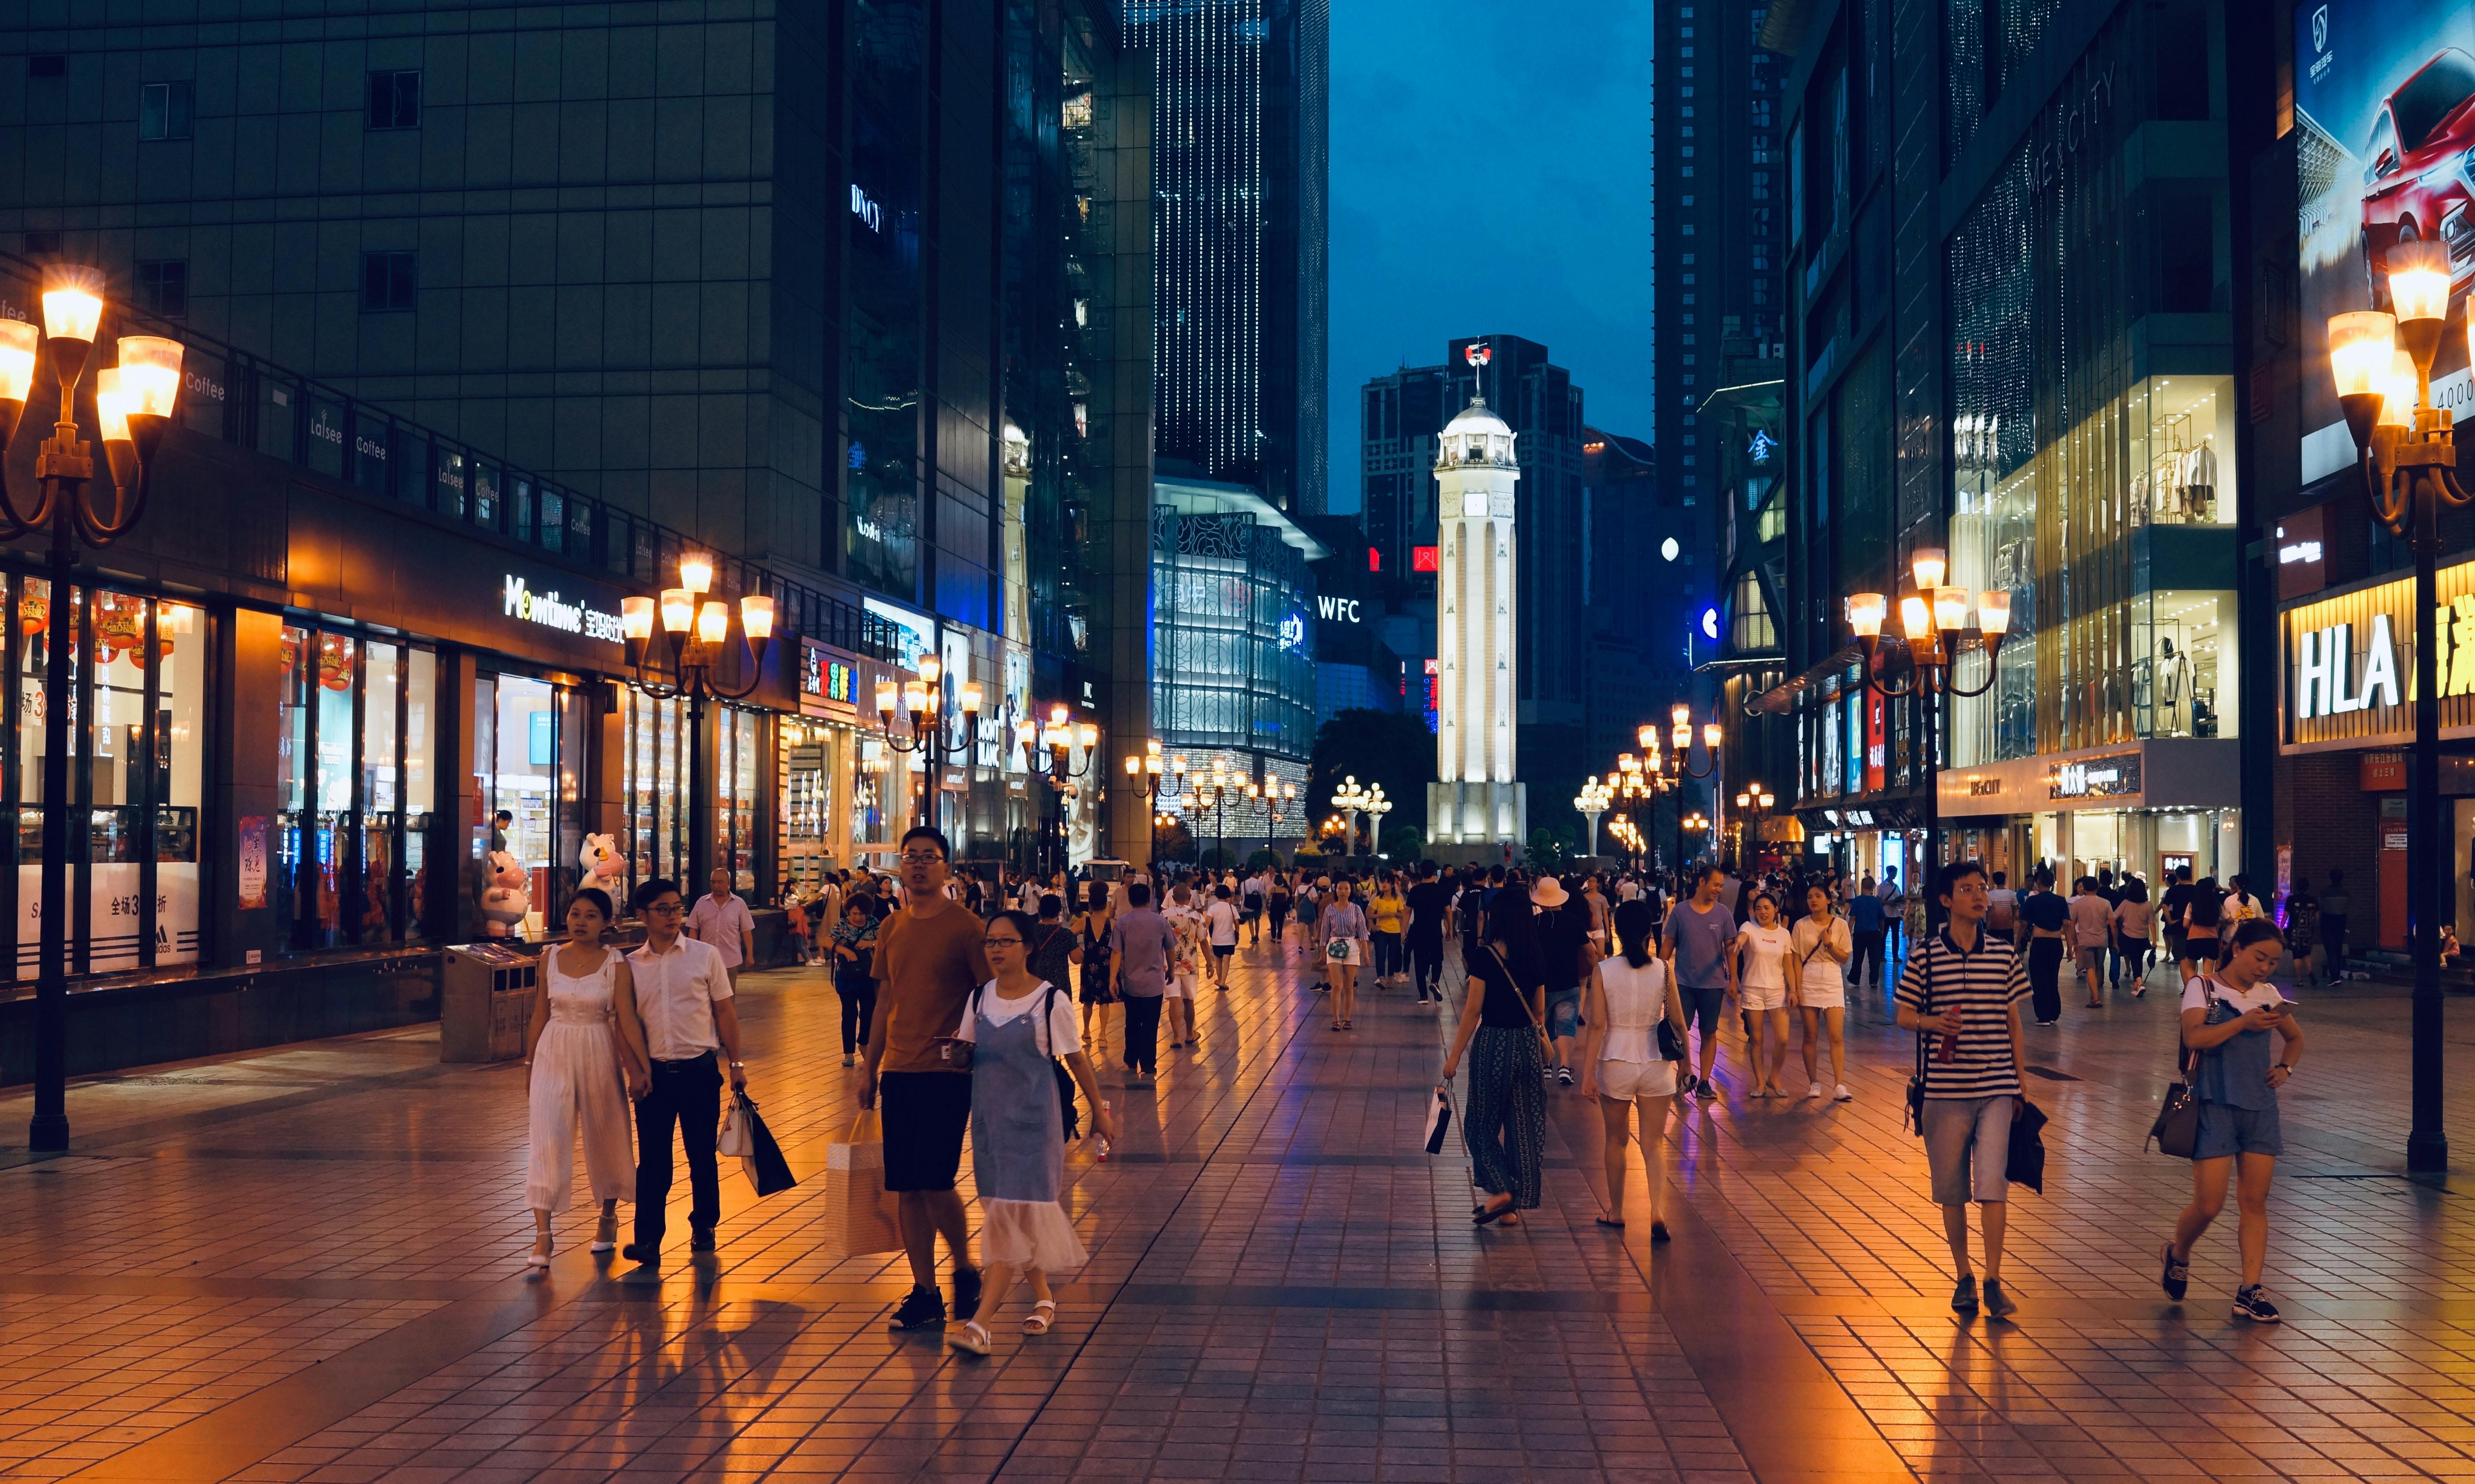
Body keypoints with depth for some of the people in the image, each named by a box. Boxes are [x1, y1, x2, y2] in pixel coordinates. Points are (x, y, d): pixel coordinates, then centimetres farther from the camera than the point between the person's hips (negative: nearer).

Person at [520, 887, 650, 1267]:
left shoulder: (616, 964, -7)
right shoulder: (550, 958, 2)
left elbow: (627, 1019, -12)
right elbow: (540, 1015, 9)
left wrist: (640, 1067, -21)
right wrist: (529, 1062, 13)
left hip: (598, 1055, -1)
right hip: (554, 1054, 2)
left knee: (605, 1137, 12)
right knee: (547, 1140, -9)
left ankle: (608, 1216, 34)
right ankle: (543, 1235, -10)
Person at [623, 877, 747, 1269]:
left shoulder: (705, 956, 1)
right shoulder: (632, 966, 4)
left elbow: (725, 1011, 4)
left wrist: (736, 1063, 3)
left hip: (699, 1070, 0)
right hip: (654, 1072, 0)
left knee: (702, 1154, 9)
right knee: (652, 1159, -2)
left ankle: (703, 1227, 25)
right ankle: (648, 1238, 2)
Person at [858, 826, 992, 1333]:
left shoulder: (965, 927, -6)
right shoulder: (891, 929, 10)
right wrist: (870, 1067, 16)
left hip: (947, 1072, -5)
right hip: (898, 1072, 5)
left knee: (936, 1183, -10)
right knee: (906, 1188, 6)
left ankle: (965, 1270, 13)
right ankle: (924, 1292, 15)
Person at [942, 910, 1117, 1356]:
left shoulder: (1051, 1000, -9)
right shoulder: (979, 997, 4)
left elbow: (1075, 1059, -2)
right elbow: (966, 1052, 10)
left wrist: (1099, 1111, 5)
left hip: (1033, 1118, -5)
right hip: (989, 1115, 6)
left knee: (1015, 1213, -9)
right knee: (1011, 1215, 13)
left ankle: (980, 1323, -13)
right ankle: (1043, 1299, 30)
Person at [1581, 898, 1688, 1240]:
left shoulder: (1603, 971, -9)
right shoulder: (1663, 969, -6)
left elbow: (1597, 1026, -10)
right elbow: (1677, 1022, -2)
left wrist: (1588, 1073, -6)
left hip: (1615, 1064, 0)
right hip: (1656, 1064, 0)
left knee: (1616, 1140, 17)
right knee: (1654, 1144, 7)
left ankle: (1615, 1212, 28)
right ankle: (1656, 1212, -10)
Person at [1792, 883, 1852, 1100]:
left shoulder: (1840, 924, 1)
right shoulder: (1802, 926, 1)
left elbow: (1845, 958, 3)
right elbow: (1797, 959, 0)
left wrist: (1829, 944, -14)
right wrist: (1797, 988, -6)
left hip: (1833, 983, 0)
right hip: (1808, 982, 0)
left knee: (1837, 1037, -8)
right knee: (1811, 1037, 4)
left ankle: (1840, 1086, -11)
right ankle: (1813, 1084, 13)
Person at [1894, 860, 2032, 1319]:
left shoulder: (2005, 954, 6)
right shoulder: (1924, 957, -1)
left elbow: (2013, 1020, 12)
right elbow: (1904, 1016, 5)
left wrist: (2021, 1079, 11)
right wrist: (1933, 1023, -17)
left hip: (1997, 1087, 1)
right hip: (1945, 1087, 0)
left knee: (1992, 1183, -8)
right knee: (1952, 1188, 7)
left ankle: (1993, 1281, -1)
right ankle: (1963, 1277, 21)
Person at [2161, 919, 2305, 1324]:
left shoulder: (2269, 995, 11)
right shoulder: (2203, 987, -3)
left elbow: (2295, 1038, 27)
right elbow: (2194, 1037, -18)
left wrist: (2285, 1068, 8)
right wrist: (2244, 1022, -24)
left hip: (2260, 1107, 5)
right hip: (2215, 1105, -5)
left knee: (2255, 1200, 2)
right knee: (2209, 1204, -6)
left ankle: (2251, 1291, 6)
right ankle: (2178, 1254, 24)